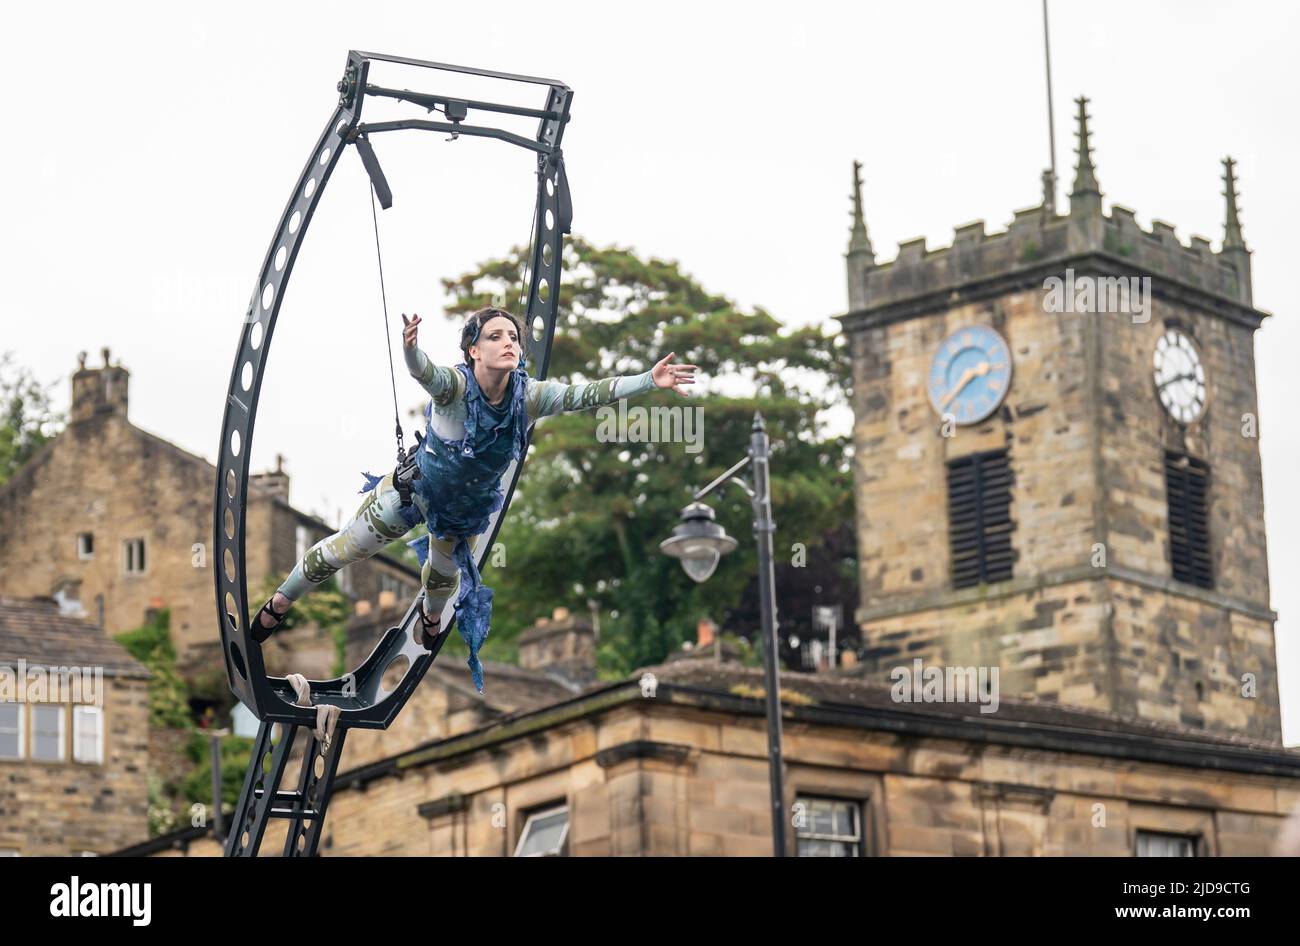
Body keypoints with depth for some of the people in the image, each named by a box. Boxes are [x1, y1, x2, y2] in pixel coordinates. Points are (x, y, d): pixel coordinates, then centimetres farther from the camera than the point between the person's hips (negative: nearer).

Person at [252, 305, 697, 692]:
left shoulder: (528, 396, -26)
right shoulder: (455, 385, -37)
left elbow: (587, 394, -31)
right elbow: (422, 371, -58)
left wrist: (650, 380, -42)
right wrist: (410, 348, -82)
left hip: (468, 507, 4)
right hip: (417, 489, -4)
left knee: (445, 573, 28)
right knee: (345, 548, 9)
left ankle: (432, 618, 64)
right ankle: (279, 602, 32)